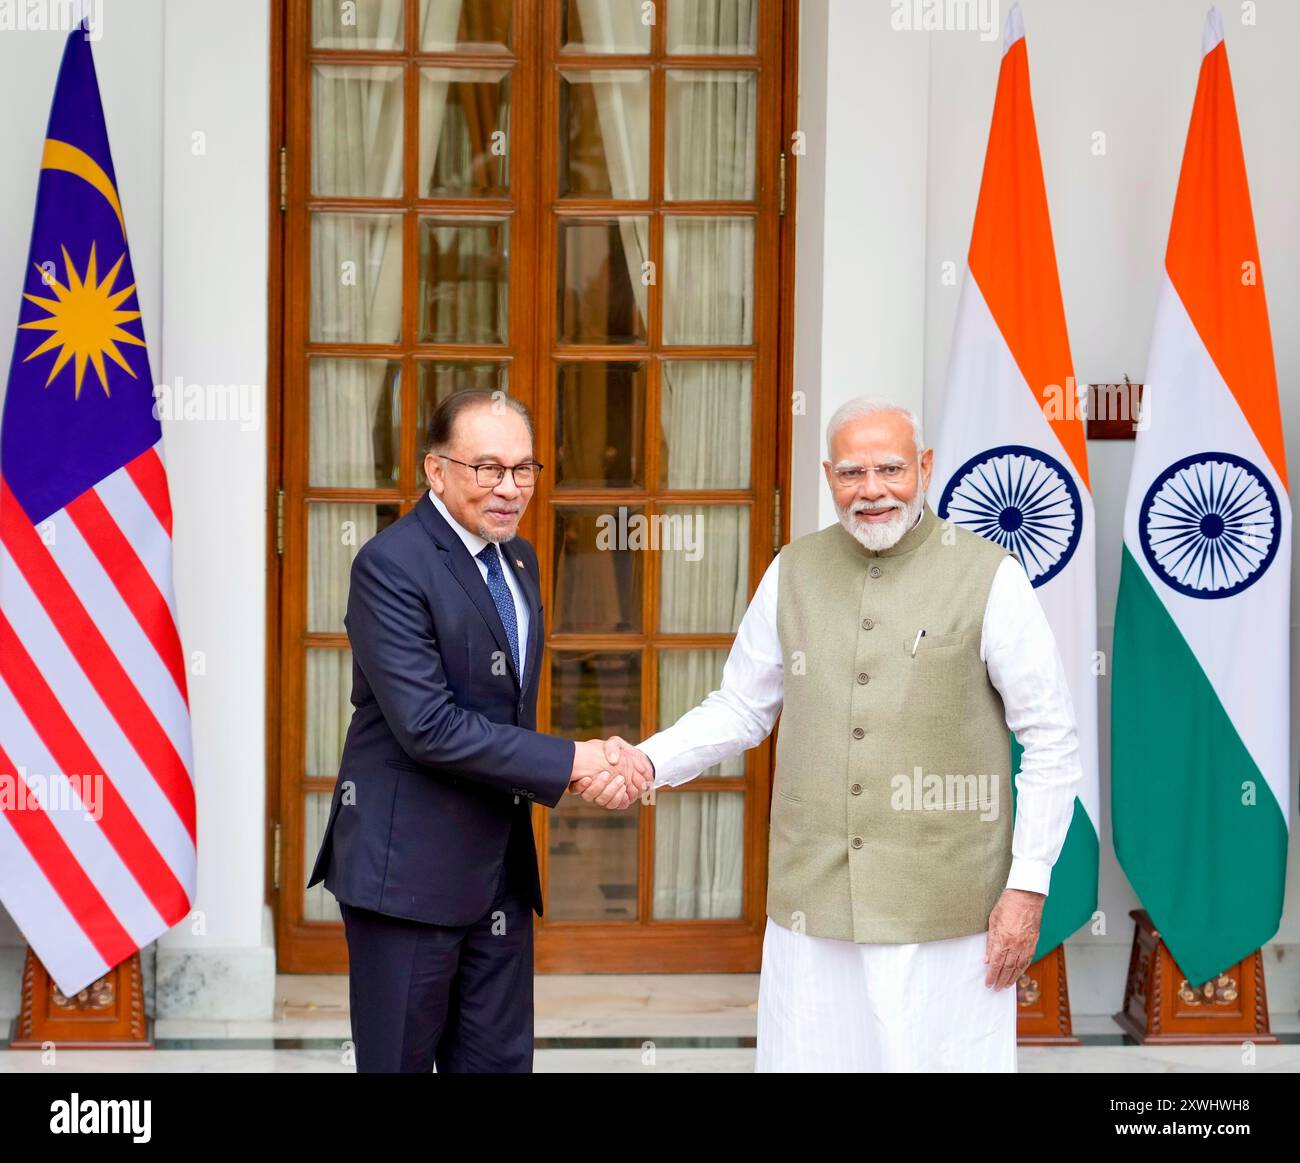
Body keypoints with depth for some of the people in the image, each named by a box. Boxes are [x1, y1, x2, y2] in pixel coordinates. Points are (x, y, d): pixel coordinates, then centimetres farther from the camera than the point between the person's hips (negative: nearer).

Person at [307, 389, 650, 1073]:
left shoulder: (518, 560, 12)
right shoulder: (391, 566, -15)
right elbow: (428, 726, -23)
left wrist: (589, 766, -6)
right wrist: (570, 763, -19)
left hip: (500, 866, 8)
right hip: (408, 866, -7)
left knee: (500, 1060, 10)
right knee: (401, 1060, 5)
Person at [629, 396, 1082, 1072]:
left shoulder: (989, 578, -6)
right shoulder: (793, 573, 6)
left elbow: (1051, 742, -3)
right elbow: (740, 708, 13)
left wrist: (1029, 888, -7)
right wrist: (648, 762, -4)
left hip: (945, 914, -3)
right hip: (812, 905, 4)